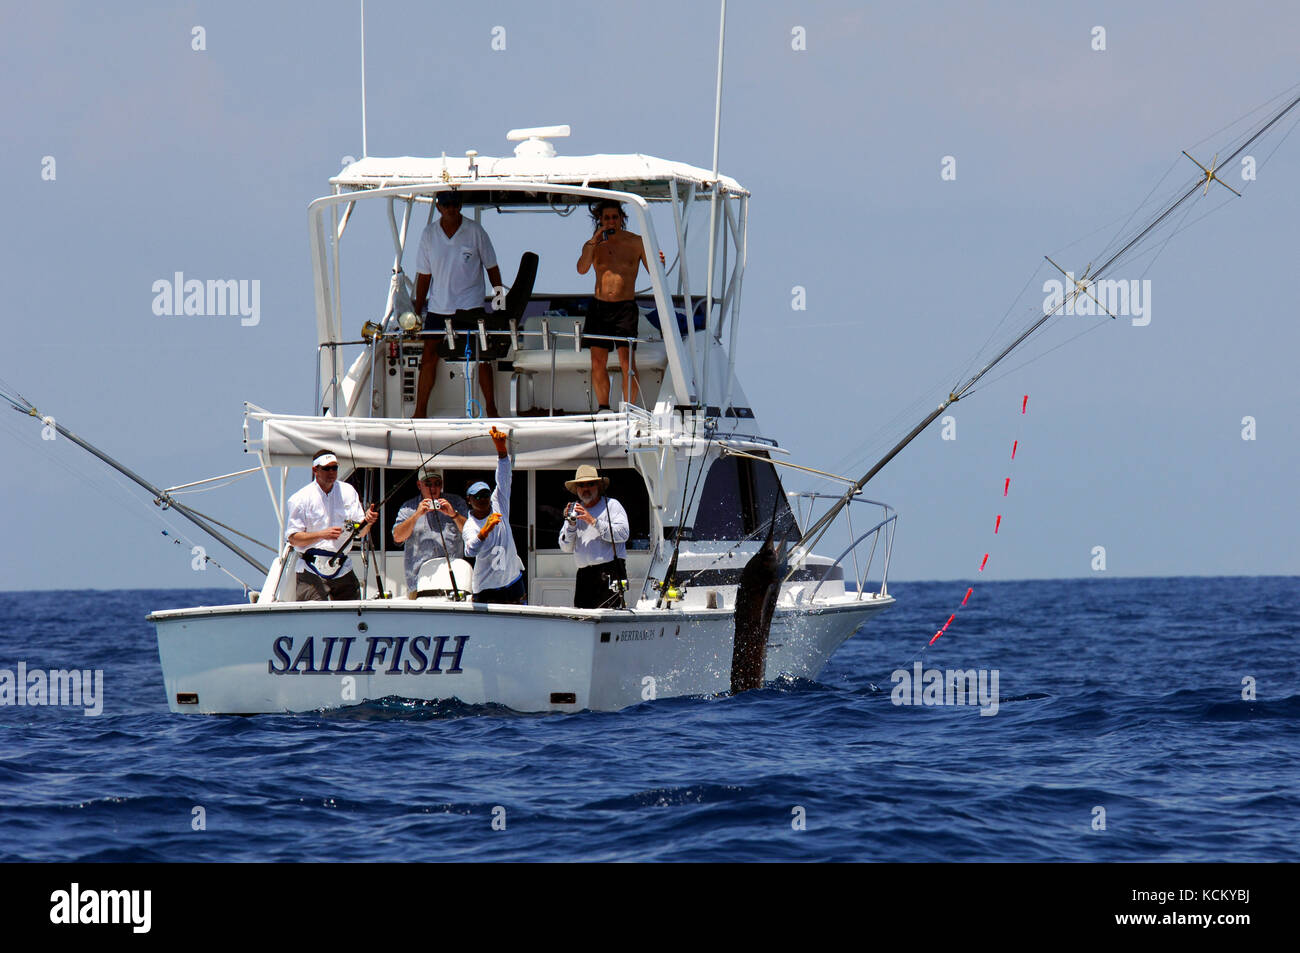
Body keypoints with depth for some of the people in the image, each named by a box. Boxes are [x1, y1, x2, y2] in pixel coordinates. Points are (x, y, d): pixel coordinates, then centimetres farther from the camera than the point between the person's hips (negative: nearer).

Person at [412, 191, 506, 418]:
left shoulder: (475, 231, -4)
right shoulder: (429, 233, 2)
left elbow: (492, 267, 5)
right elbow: (424, 274, 8)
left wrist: (499, 294, -3)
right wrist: (417, 310, 8)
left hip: (470, 306, -2)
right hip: (438, 307, 2)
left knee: (481, 357, -1)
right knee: (429, 356, 1)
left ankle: (491, 409, 10)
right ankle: (420, 411, 8)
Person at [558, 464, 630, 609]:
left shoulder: (612, 505, 7)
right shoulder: (575, 510, 22)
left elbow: (623, 534, -9)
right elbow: (566, 547, 18)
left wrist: (594, 521, -10)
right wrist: (571, 525, 1)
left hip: (610, 571, -5)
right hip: (584, 574, 5)